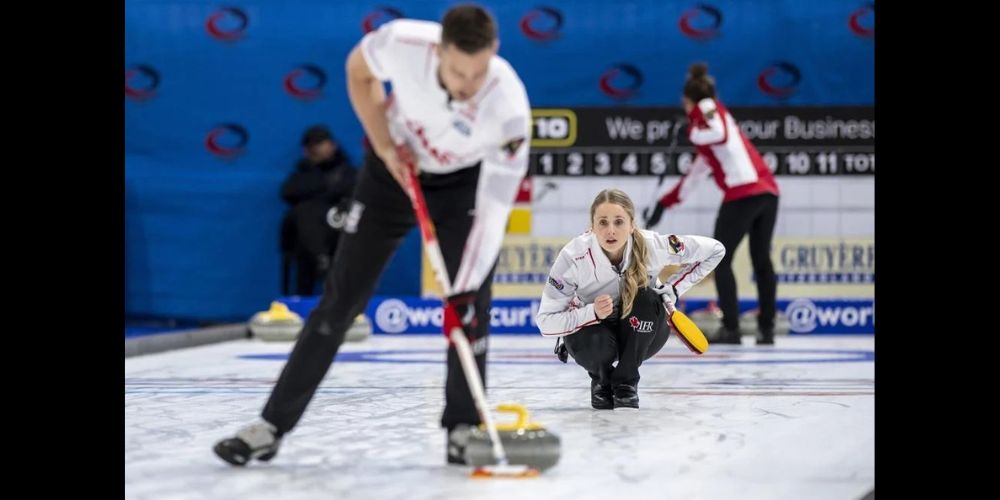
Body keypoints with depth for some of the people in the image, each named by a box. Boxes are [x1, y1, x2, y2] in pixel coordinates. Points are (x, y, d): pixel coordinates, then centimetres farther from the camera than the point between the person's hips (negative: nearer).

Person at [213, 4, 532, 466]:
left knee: (470, 306, -15)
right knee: (341, 298, 1)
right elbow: (358, 70, -7)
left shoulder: (509, 105, -36)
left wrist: (463, 292, -38)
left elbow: (494, 211, -33)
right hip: (397, 166, 1)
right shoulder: (402, 42, -33)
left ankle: (462, 428, 3)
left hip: (467, 181, -1)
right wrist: (384, 146, -14)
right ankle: (272, 425, 6)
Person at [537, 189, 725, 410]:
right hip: (589, 327, -1)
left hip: (639, 332, 1)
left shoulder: (652, 246, -27)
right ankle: (601, 379, 2)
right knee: (596, 342, -36)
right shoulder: (573, 256, -29)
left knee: (646, 299, -31)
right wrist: (592, 313, -41)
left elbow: (715, 250, -13)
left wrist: (672, 290, -16)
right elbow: (546, 322, -26)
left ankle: (626, 382, -13)